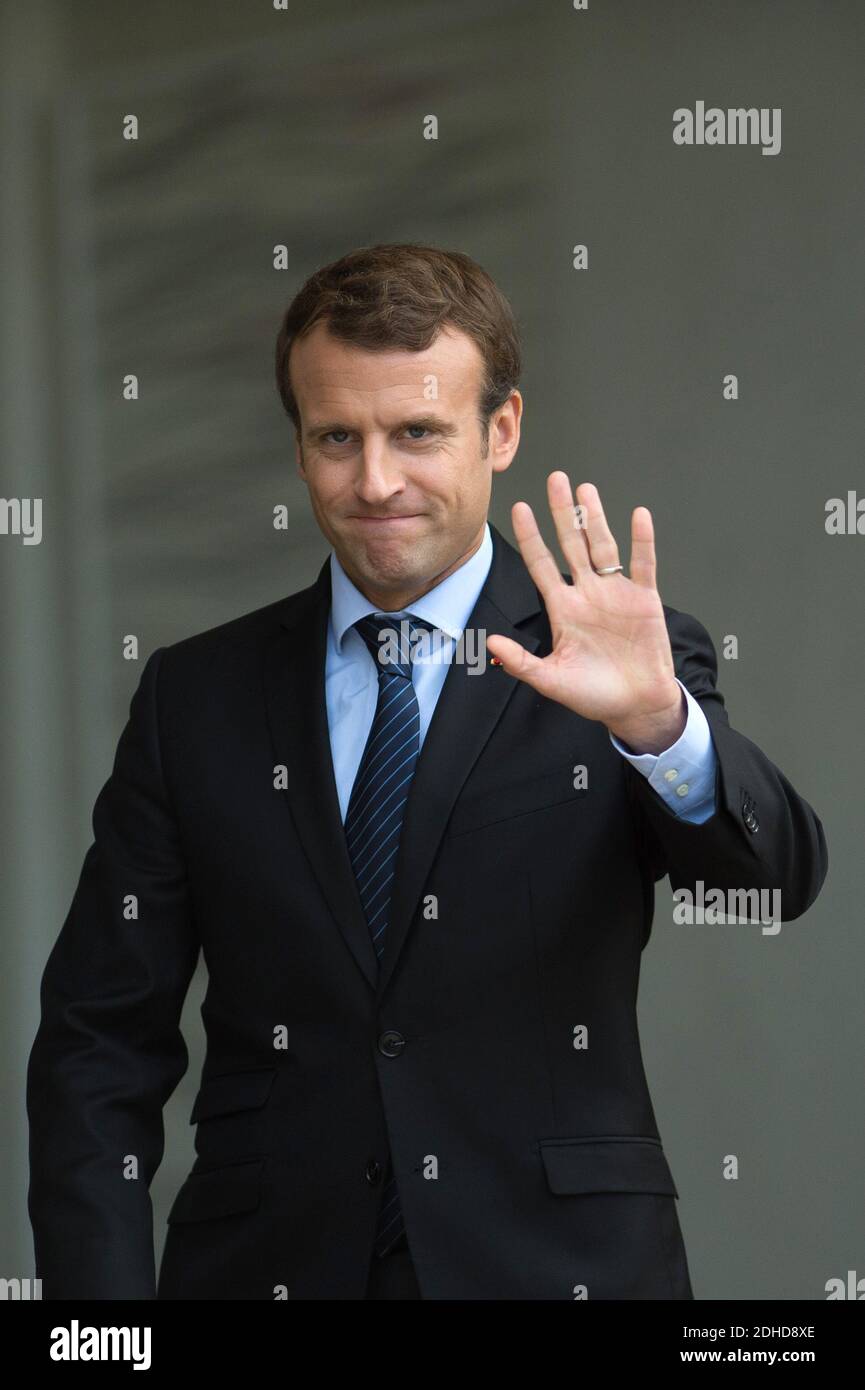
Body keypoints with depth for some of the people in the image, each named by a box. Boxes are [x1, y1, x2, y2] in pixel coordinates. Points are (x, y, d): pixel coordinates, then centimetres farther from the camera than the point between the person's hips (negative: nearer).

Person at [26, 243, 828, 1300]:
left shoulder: (620, 670, -2)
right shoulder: (195, 697, 3)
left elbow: (778, 876, -18)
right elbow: (102, 1043, 2)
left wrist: (657, 720, -37)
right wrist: (102, 1295, -10)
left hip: (555, 1261, -1)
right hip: (266, 1266, 1)